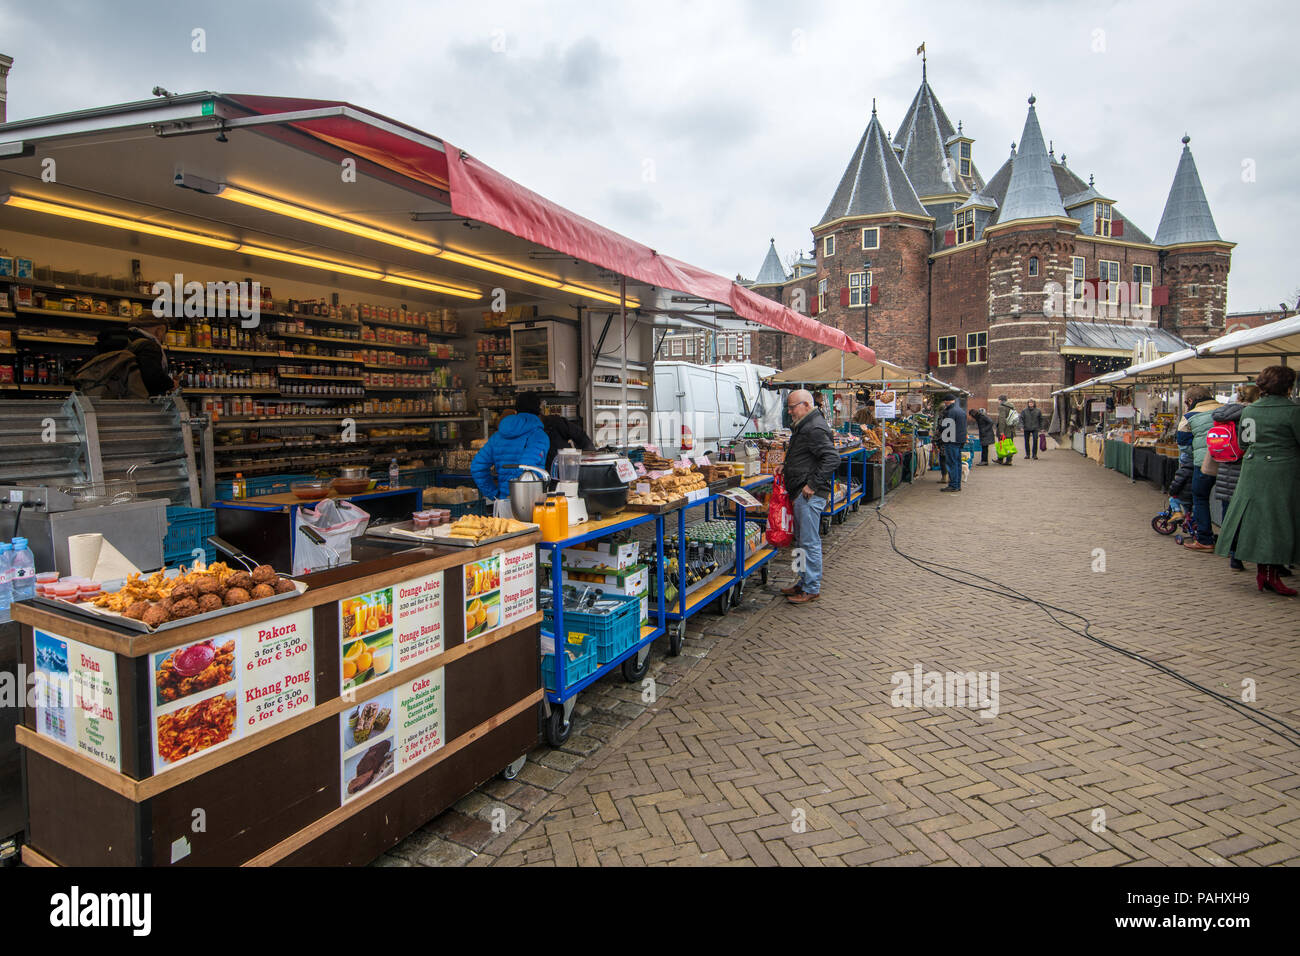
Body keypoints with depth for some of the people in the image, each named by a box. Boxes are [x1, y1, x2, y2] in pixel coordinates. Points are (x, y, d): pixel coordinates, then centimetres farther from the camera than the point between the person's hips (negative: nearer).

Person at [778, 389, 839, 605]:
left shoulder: (815, 428, -17)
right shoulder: (803, 426, 17)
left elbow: (832, 458, -24)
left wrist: (812, 484, -22)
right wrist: (786, 466, 15)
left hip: (809, 496, -11)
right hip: (800, 494, 11)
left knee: (810, 542, -4)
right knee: (801, 541, 17)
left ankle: (812, 589, 5)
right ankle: (804, 582, 28)